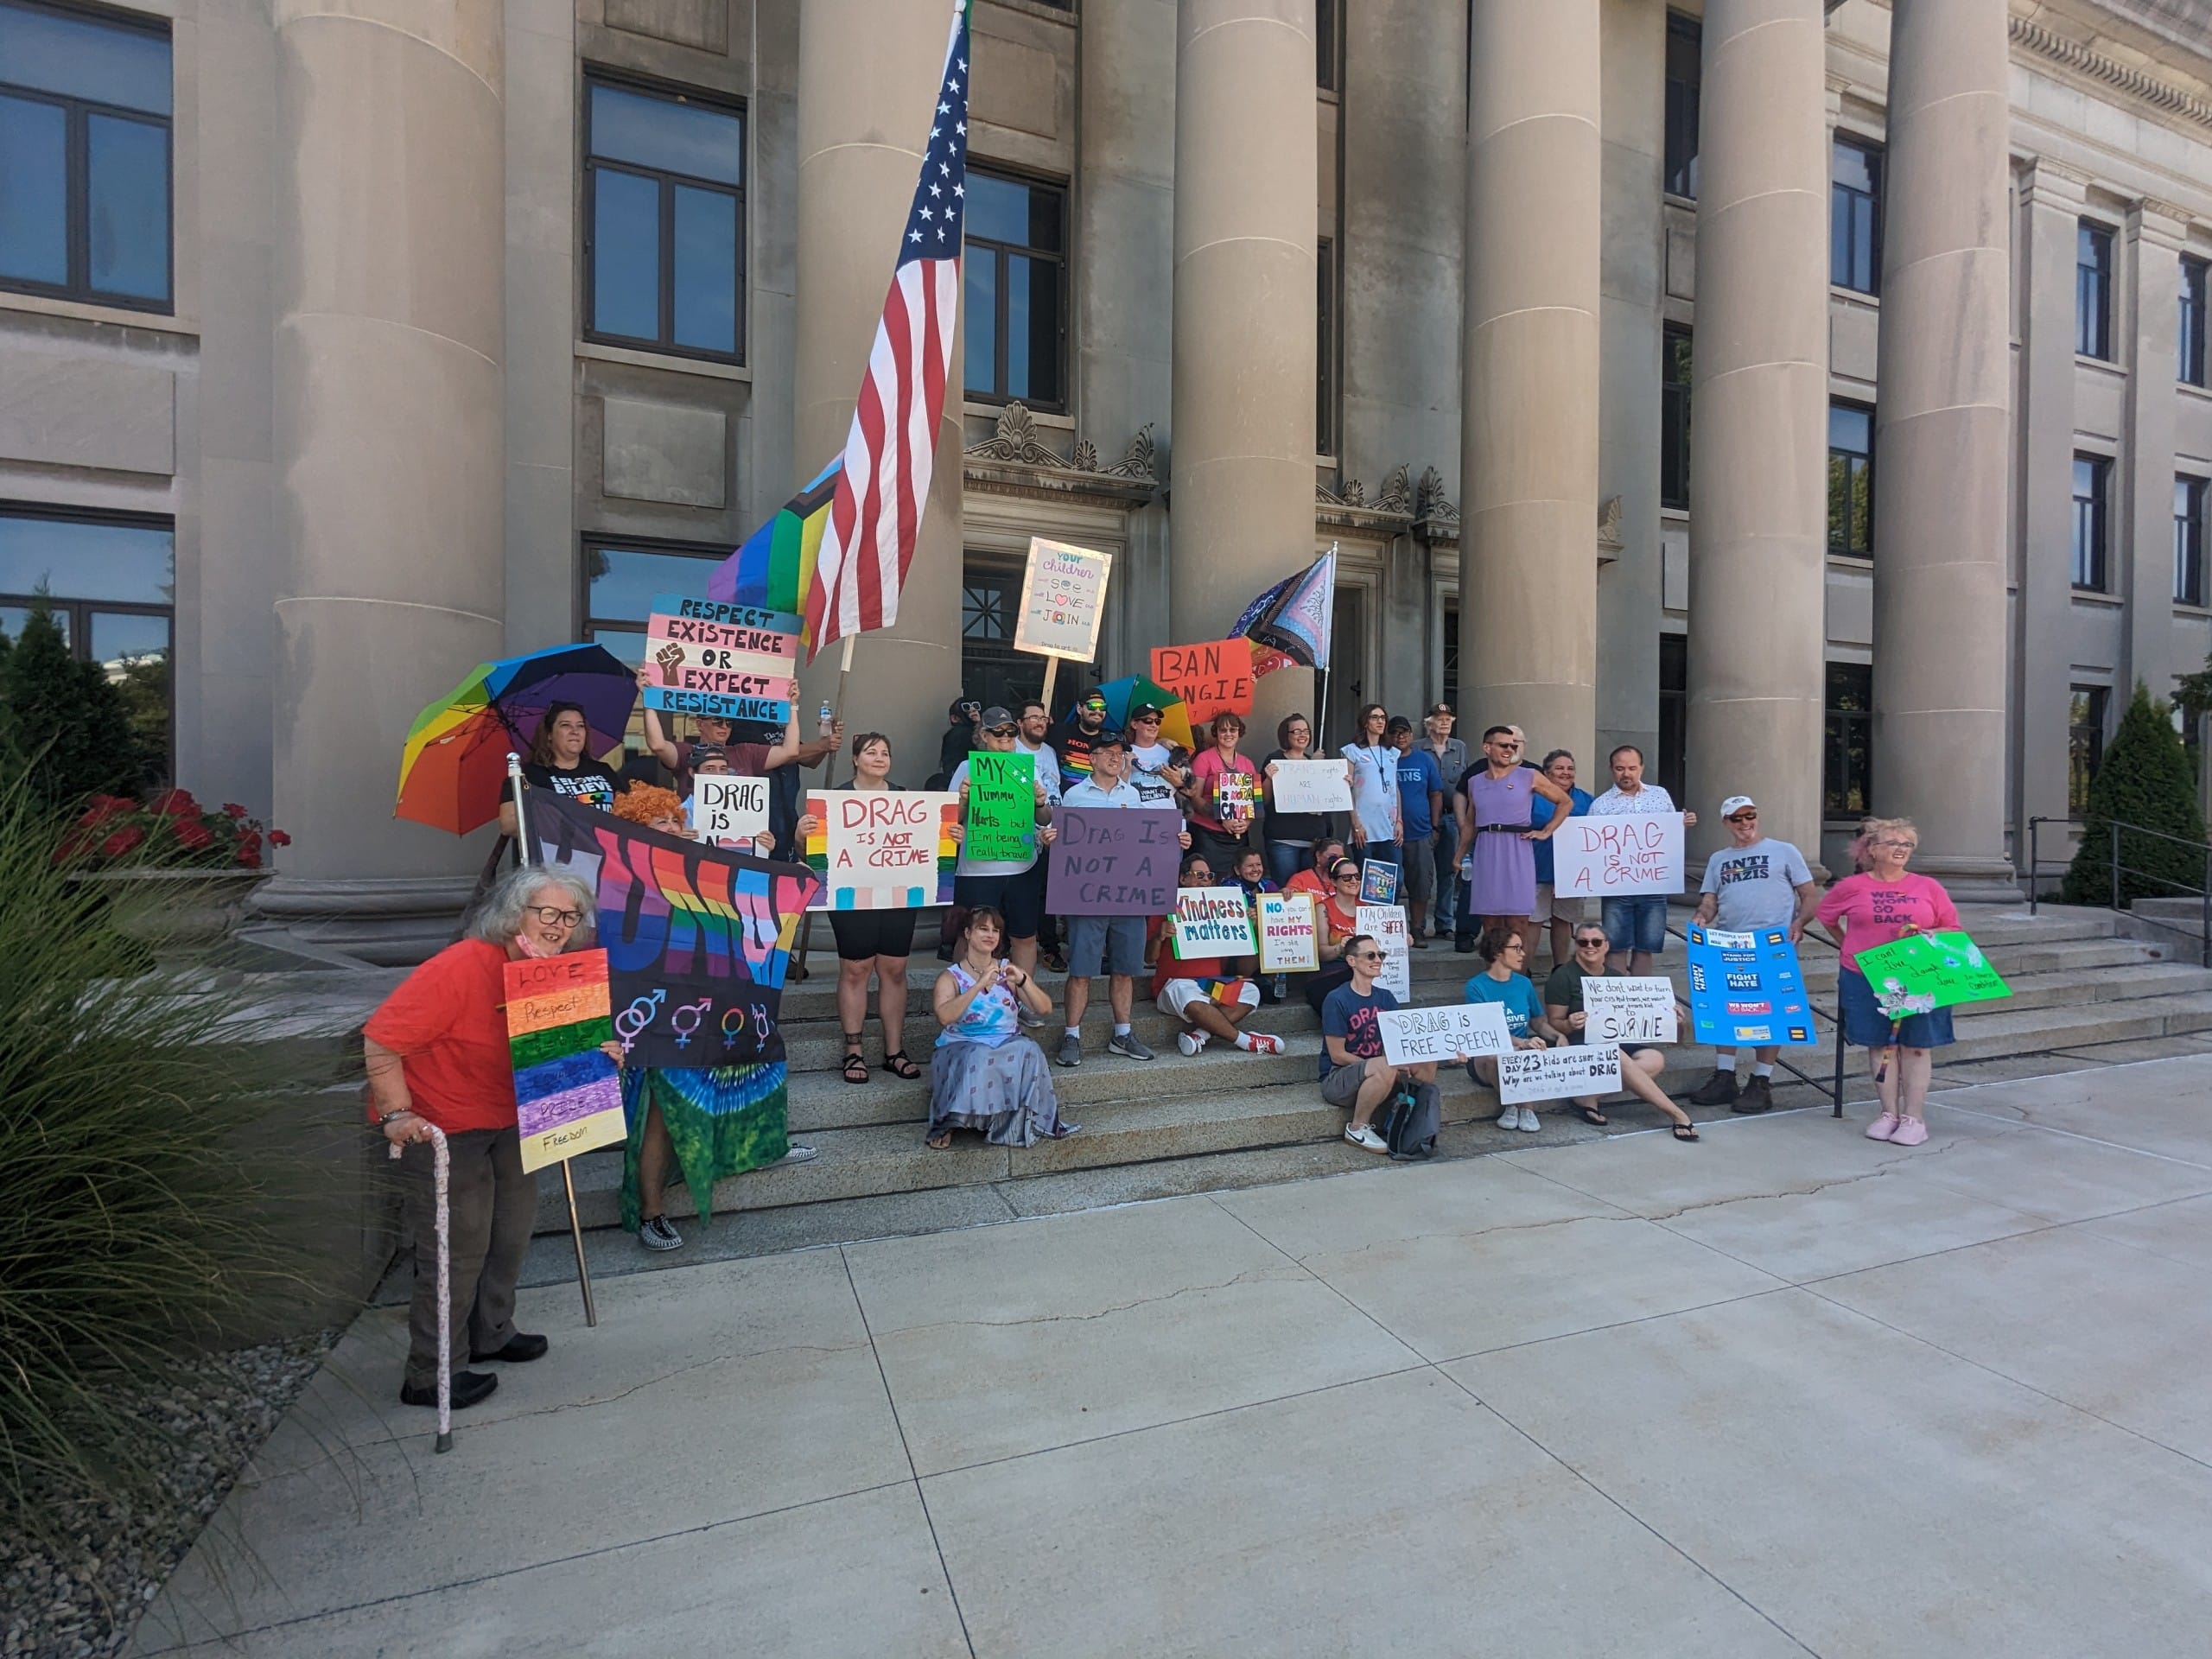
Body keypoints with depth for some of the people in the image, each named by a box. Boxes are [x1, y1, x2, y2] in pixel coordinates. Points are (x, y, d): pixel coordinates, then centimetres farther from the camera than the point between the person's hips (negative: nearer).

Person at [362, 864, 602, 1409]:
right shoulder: (461, 968, -27)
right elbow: (379, 1040, -26)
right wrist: (397, 1115, -30)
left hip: (505, 1117, 8)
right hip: (439, 1126, -8)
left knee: (513, 1224, 18)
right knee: (459, 1246, -2)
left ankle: (492, 1333, 40)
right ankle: (426, 1378, 16)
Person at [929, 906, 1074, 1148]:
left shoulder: (1009, 970, 10)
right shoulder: (951, 977, 0)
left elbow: (1044, 1009, 1)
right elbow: (944, 1017, -21)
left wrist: (1023, 980, -16)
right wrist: (980, 985, -27)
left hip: (1007, 1044, 2)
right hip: (963, 1047, -2)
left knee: (1028, 1051, -29)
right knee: (977, 1057, -35)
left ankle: (1023, 1121, -18)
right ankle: (947, 1124, -20)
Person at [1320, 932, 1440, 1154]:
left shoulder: (1385, 997, 6)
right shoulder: (1337, 1000, -13)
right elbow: (1337, 1055, -15)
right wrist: (1384, 1064, -20)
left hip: (1374, 1076, 6)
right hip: (1336, 1079, -6)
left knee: (1427, 1063, -15)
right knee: (1384, 1067, -35)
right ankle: (1357, 1128, -14)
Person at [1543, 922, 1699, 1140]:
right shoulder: (1563, 976, -1)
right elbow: (1554, 1022, -4)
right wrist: (1569, 1025, -27)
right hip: (1580, 1044, -6)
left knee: (1655, 1059, -22)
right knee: (1620, 1059, -34)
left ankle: (1589, 1097, -25)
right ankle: (1676, 1114, -27)